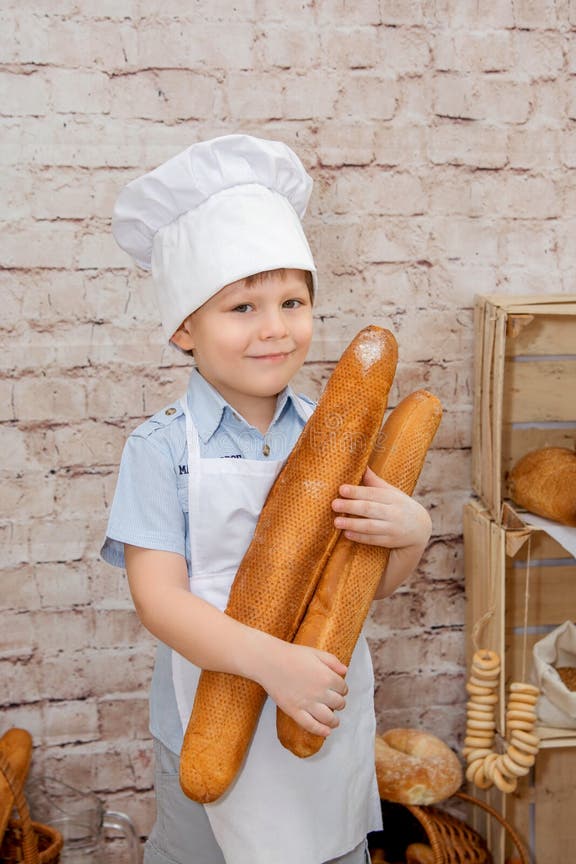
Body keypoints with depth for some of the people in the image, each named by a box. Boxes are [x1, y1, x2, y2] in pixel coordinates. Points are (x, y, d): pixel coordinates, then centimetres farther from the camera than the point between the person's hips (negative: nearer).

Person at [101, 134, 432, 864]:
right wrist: (269, 660, -32)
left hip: (333, 721, 3)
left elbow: (375, 584, 4)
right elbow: (158, 597, -19)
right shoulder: (162, 449, -14)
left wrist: (411, 533, -17)